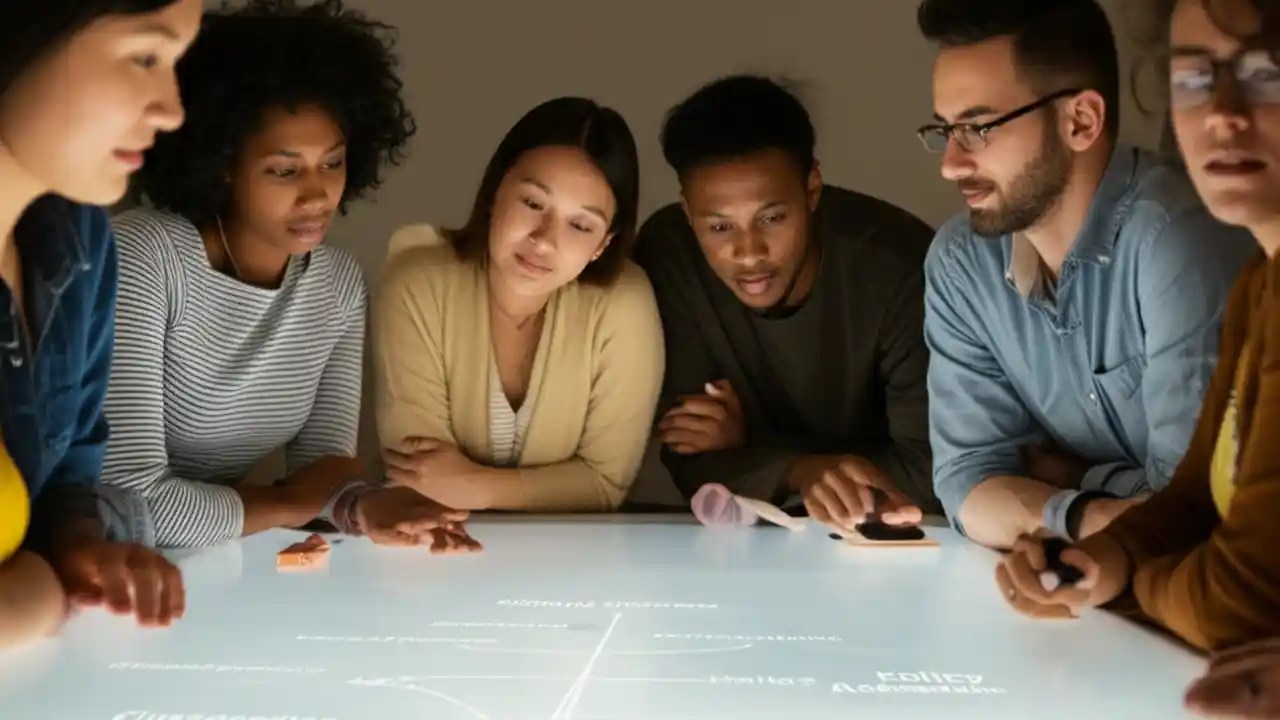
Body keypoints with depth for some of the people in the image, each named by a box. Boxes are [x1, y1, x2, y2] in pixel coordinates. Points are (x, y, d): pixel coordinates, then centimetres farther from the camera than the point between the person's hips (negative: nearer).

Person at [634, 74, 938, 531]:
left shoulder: (899, 265, -21)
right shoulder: (668, 255, -14)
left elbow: (932, 469, -19)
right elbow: (694, 462, -13)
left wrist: (748, 447, -19)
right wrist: (799, 471, -31)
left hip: (883, 539, -1)